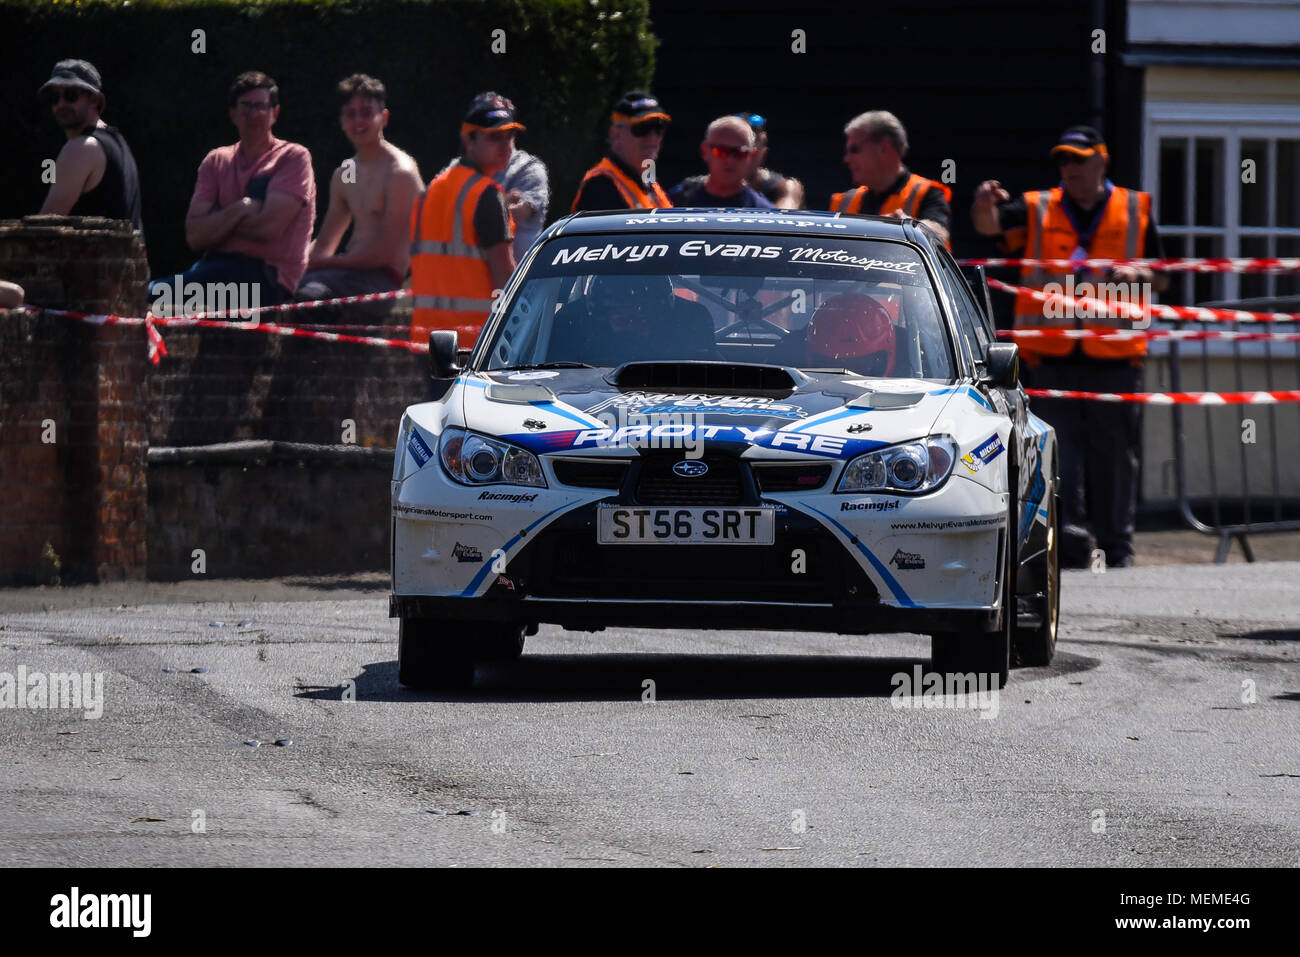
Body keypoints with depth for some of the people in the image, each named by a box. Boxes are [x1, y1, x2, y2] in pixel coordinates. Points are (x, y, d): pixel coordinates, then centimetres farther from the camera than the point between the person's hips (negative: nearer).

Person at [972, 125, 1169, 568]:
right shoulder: (1036, 209, 8)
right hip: (1052, 356, 0)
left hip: (1114, 354, 0)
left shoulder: (1135, 210, 10)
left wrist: (1137, 274, -9)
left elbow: (1162, 279, 13)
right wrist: (986, 205, -32)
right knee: (1060, 450, -6)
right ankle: (1071, 542, -6)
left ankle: (1116, 545, 14)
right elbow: (989, 225, -9)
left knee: (1114, 452, 5)